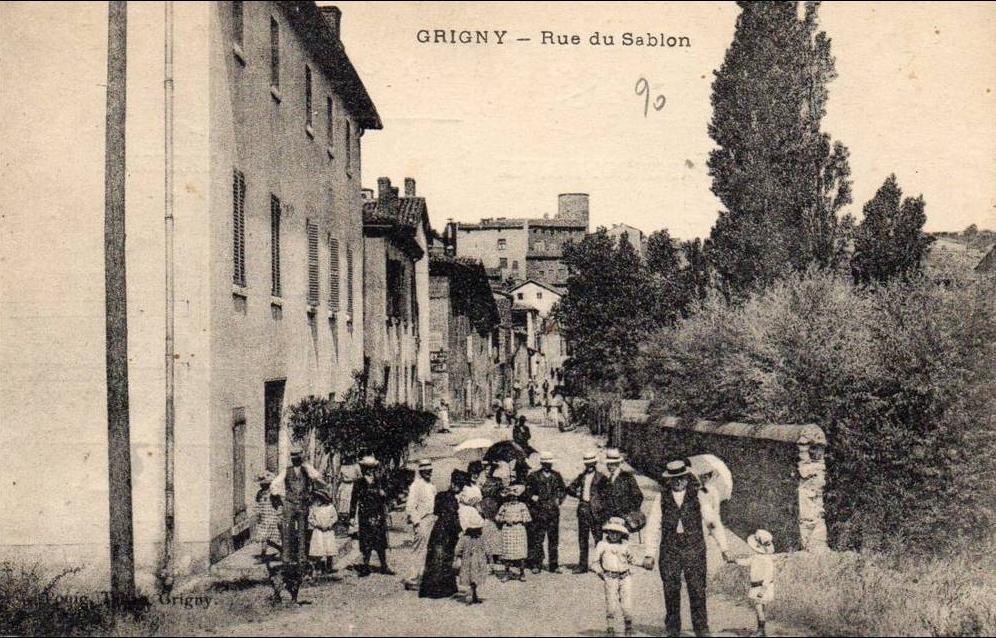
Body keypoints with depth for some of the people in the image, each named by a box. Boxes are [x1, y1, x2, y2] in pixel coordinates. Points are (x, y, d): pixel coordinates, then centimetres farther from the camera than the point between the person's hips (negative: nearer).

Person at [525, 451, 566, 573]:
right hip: (539, 512, -3)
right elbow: (527, 492, 4)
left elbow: (563, 490, 17)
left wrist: (559, 499, 1)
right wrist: (533, 498, -13)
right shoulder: (533, 476, 4)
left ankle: (554, 564, 11)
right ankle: (536, 565, 1)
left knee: (554, 538, 5)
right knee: (537, 539, -4)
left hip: (554, 511, 3)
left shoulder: (557, 476, 13)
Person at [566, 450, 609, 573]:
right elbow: (570, 488, 19)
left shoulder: (601, 477, -1)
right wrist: (577, 494, 4)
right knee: (582, 538, 7)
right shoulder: (582, 476, 15)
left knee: (598, 537, -4)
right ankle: (582, 565, 13)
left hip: (595, 509, -5)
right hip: (583, 509, 5)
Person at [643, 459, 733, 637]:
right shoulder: (662, 498, 5)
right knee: (671, 592, 5)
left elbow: (713, 521, 2)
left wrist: (724, 549, -2)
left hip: (694, 551, -1)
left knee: (698, 591, -2)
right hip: (669, 551, 1)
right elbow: (653, 527, 5)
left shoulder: (699, 496, 2)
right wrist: (650, 554, 0)